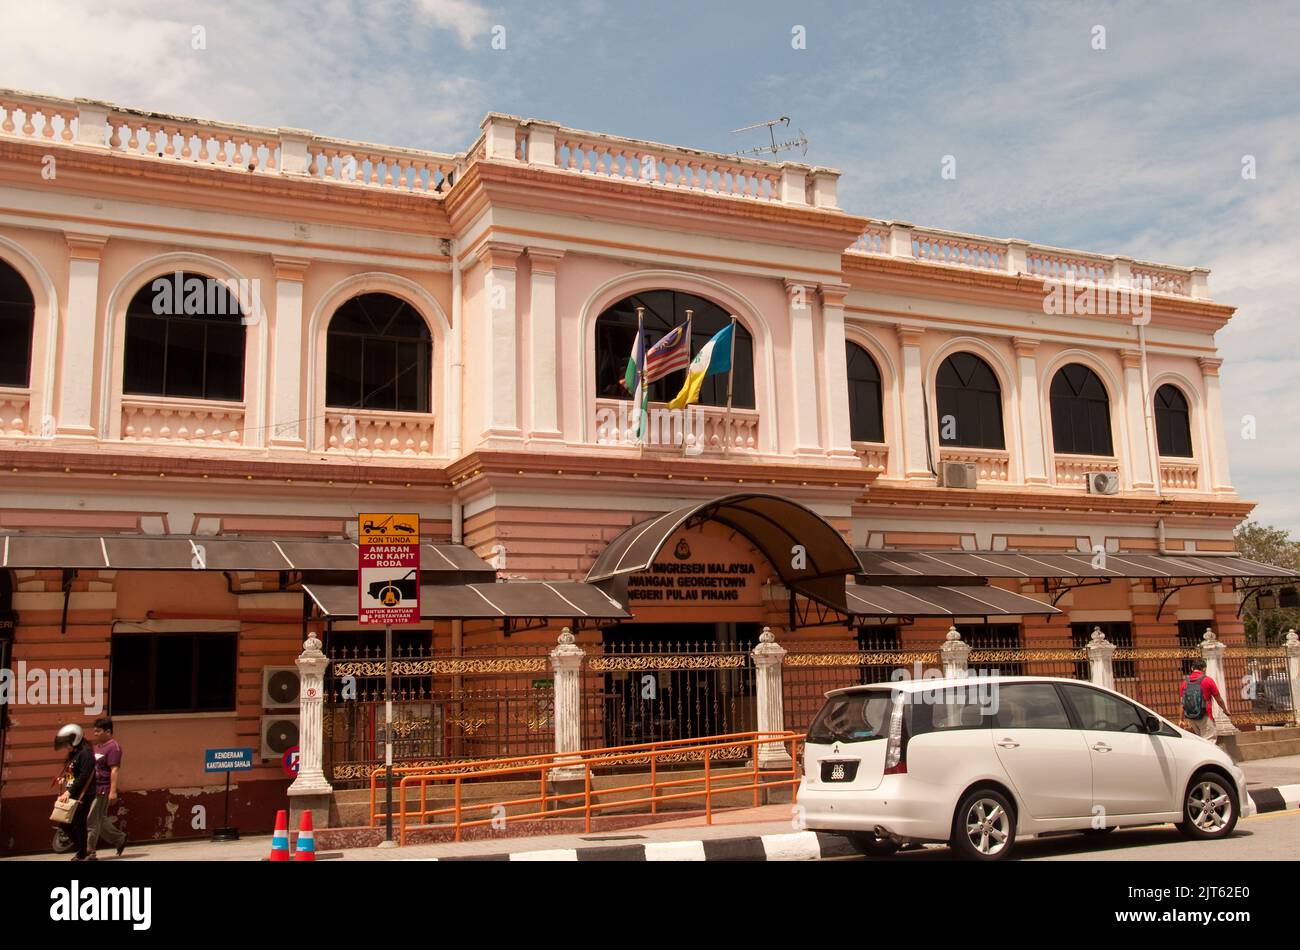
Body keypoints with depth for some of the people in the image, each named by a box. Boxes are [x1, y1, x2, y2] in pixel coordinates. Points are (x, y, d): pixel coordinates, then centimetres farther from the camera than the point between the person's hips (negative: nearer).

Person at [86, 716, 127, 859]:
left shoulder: (113, 747, -13)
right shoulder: (98, 746, 16)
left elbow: (114, 770, -19)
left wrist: (113, 791, -24)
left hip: (103, 790, -9)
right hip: (94, 789, 9)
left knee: (91, 821, -6)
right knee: (100, 820, 15)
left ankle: (88, 852, 2)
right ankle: (120, 839, 29)